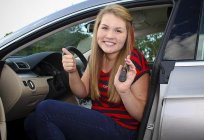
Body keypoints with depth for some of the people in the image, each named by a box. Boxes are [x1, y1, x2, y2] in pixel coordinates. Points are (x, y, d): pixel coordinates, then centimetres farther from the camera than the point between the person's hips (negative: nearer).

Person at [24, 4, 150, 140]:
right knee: (31, 123, -4)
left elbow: (141, 115, -14)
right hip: (98, 122, 7)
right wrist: (72, 72, -12)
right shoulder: (96, 57, 3)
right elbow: (82, 92, 8)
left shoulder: (135, 61, -17)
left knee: (45, 109, -15)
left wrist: (124, 91, -34)